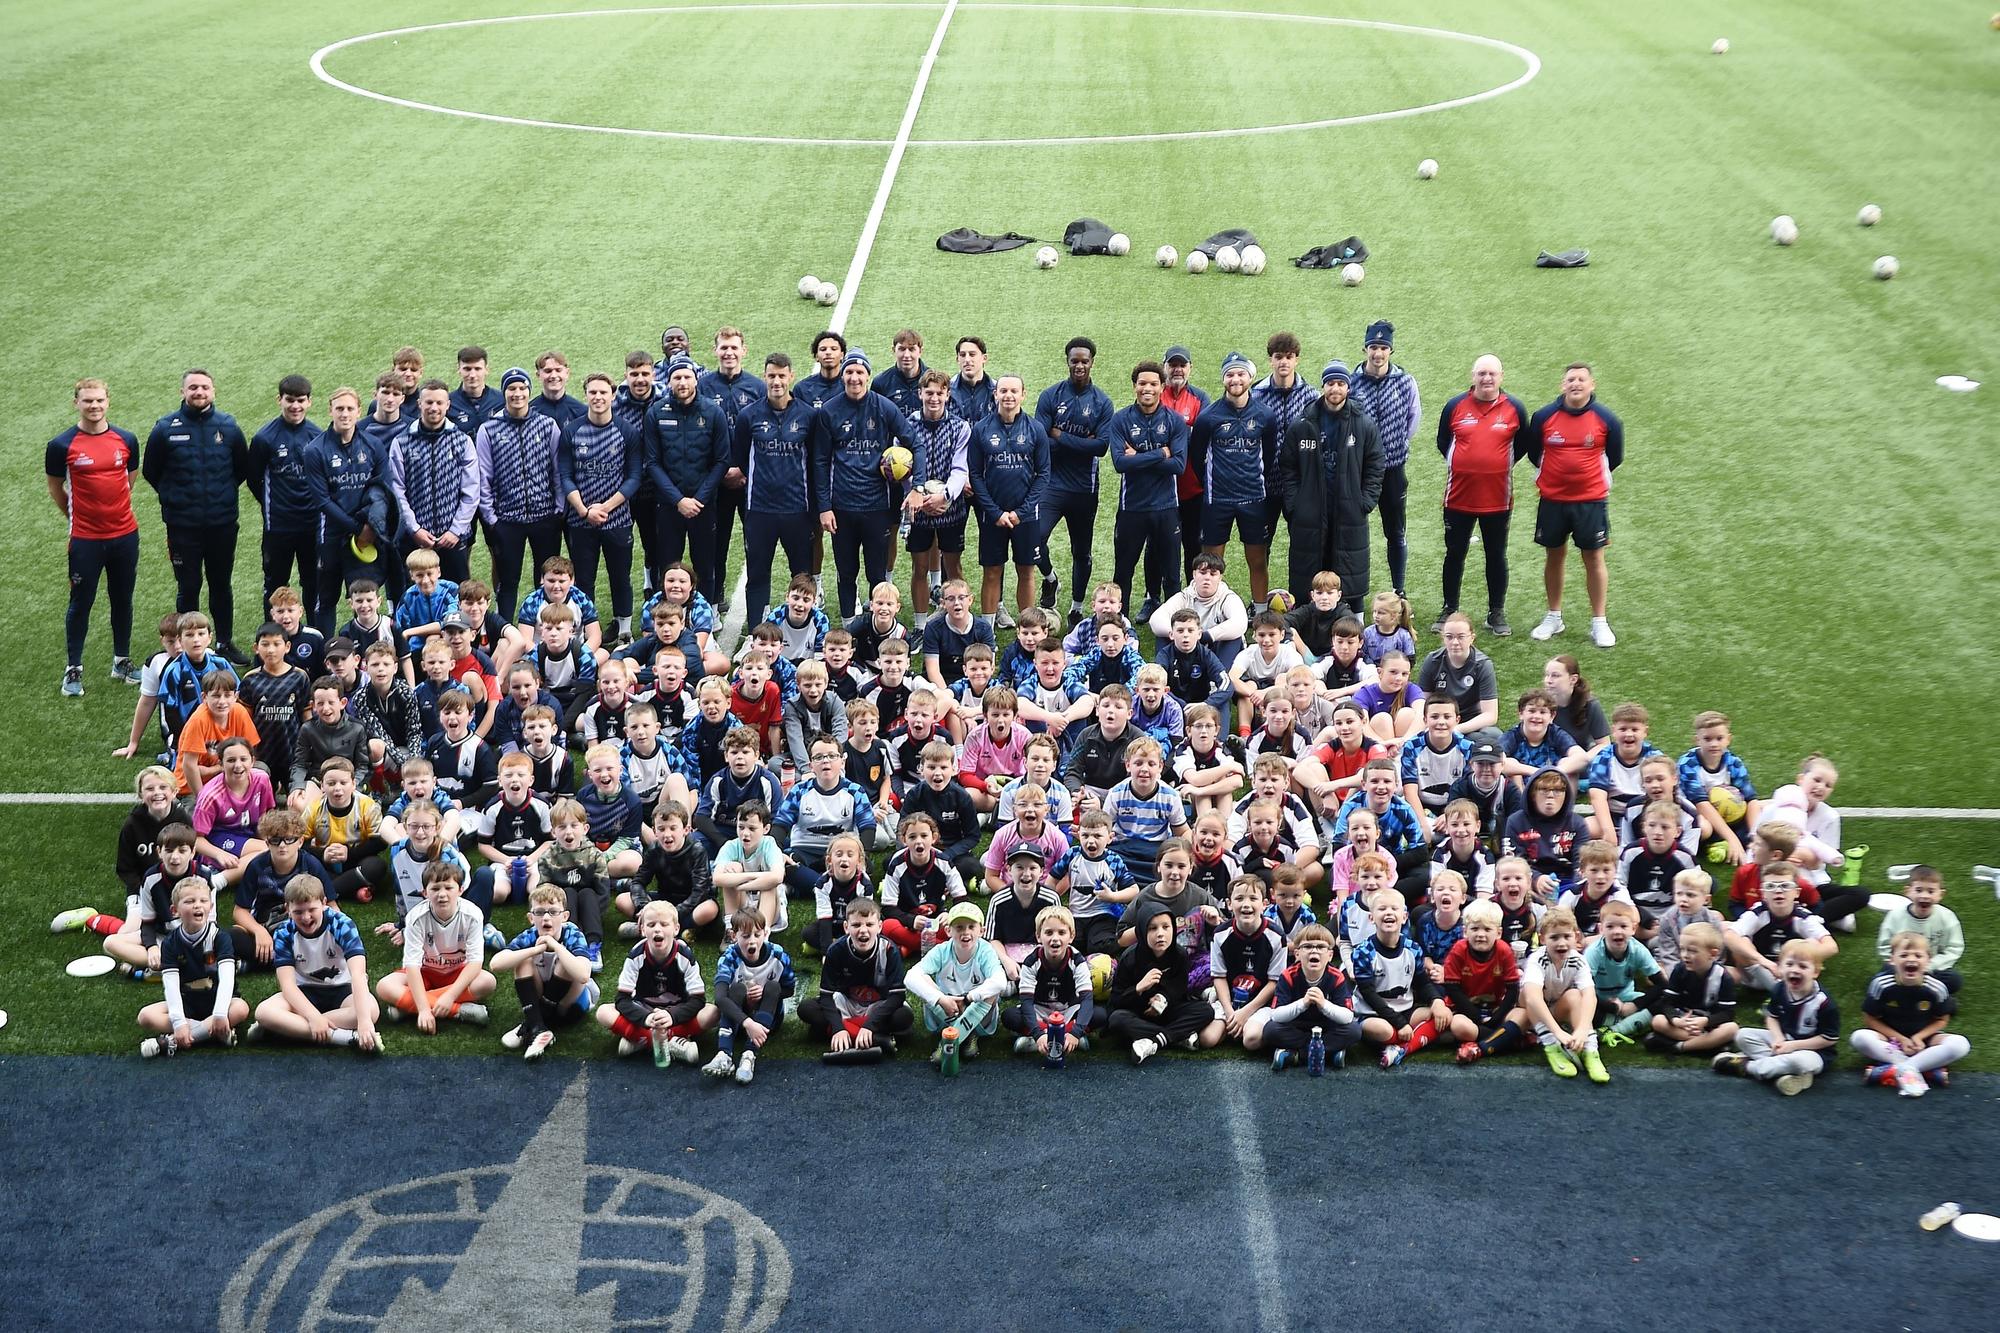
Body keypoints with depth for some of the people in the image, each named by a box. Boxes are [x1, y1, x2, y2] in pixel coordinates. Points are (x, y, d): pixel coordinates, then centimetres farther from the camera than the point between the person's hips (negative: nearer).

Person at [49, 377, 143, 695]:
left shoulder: (127, 439, 1)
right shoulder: (62, 445, -9)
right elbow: (55, 488, 5)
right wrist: (76, 517, 11)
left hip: (125, 534, 3)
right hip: (85, 539, -3)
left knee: (123, 600, 13)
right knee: (81, 603, 4)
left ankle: (122, 661, 27)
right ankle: (73, 670, 14)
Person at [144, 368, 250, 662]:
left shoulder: (228, 426, -1)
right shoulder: (166, 428, -5)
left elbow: (243, 468, 12)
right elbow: (150, 471, 7)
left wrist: (223, 492, 8)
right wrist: (173, 497, 7)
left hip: (222, 524, 2)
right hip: (183, 526, -2)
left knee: (221, 585, 13)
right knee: (188, 588, 5)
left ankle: (225, 643, 25)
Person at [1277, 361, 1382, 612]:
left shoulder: (1364, 426, 3)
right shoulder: (1301, 427, 2)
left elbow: (1374, 469, 5)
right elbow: (1287, 469, 4)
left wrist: (1365, 504, -5)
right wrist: (1292, 506, -5)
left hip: (1350, 517, 0)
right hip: (1308, 518, 0)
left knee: (1352, 580, 4)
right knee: (1306, 581, 4)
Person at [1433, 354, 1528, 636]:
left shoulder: (1514, 409, -2)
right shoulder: (1455, 406, -3)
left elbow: (1522, 445, 11)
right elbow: (1443, 442, 10)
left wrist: (1500, 465, 5)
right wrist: (1461, 464, 7)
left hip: (1498, 499, 0)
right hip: (1459, 496, 0)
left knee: (1496, 557, 9)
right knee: (1454, 555, 9)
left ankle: (1497, 613, 19)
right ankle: (1449, 610, 21)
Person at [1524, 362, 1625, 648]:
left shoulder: (1606, 419, -6)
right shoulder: (1543, 417, -5)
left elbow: (1614, 457, 8)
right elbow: (1533, 452, 10)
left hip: (1591, 500, -1)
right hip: (1552, 499, 1)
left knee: (1594, 559, 2)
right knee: (1554, 556, 10)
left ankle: (1599, 622, 9)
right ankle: (1553, 617, 22)